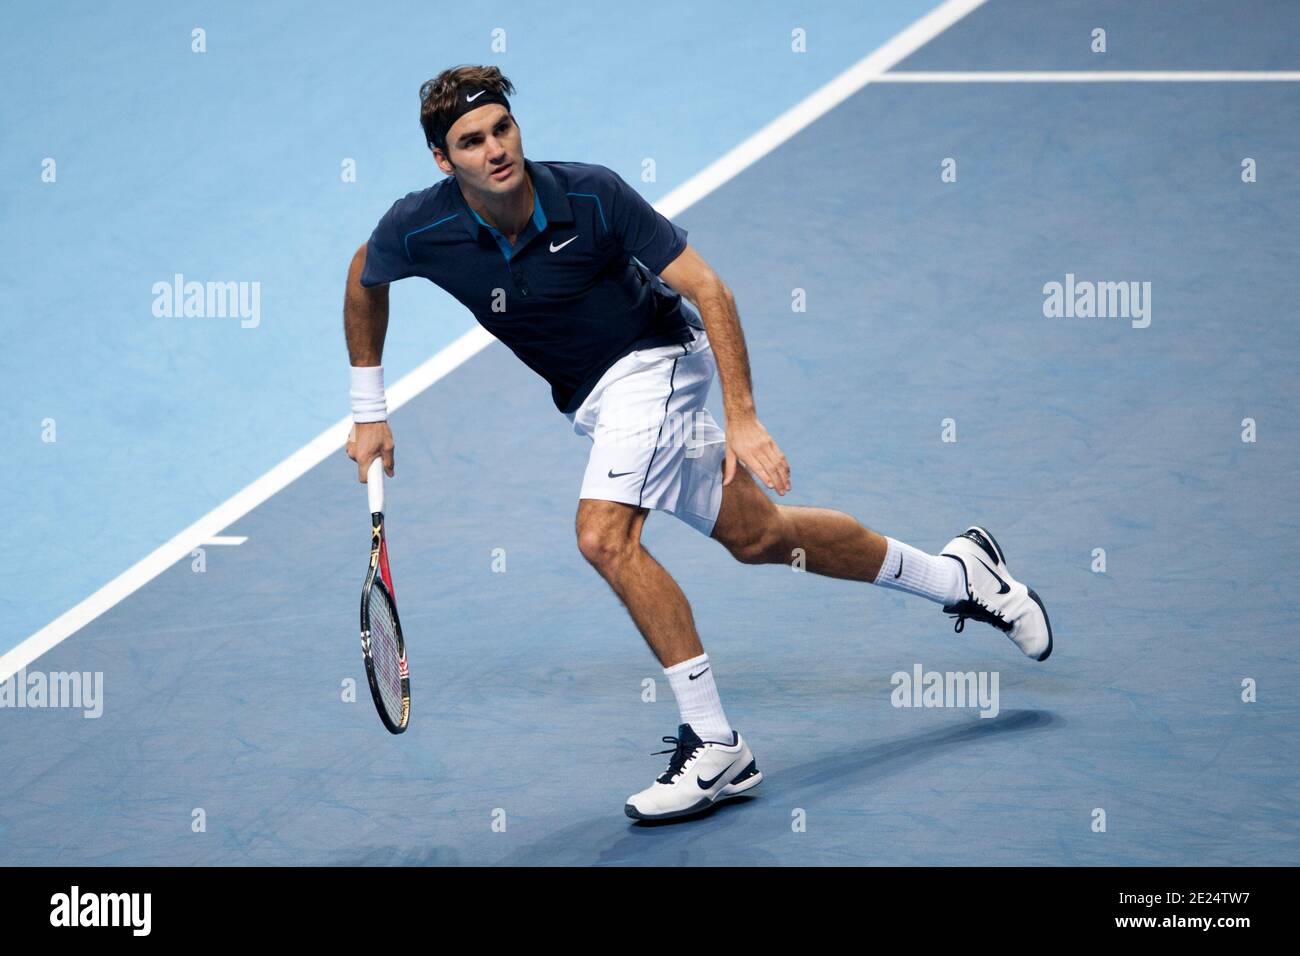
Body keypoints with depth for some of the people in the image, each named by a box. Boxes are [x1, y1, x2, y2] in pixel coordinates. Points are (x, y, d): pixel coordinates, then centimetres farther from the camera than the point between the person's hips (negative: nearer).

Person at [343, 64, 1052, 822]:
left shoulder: (591, 194, -26)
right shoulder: (418, 230, -17)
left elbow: (710, 290, -20)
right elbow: (365, 280, 7)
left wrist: (743, 419, -25)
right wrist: (370, 411, 8)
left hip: (653, 357, -5)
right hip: (591, 398, 5)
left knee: (605, 535, -26)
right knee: (757, 535, 14)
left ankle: (715, 746, -17)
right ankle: (963, 574, 34)